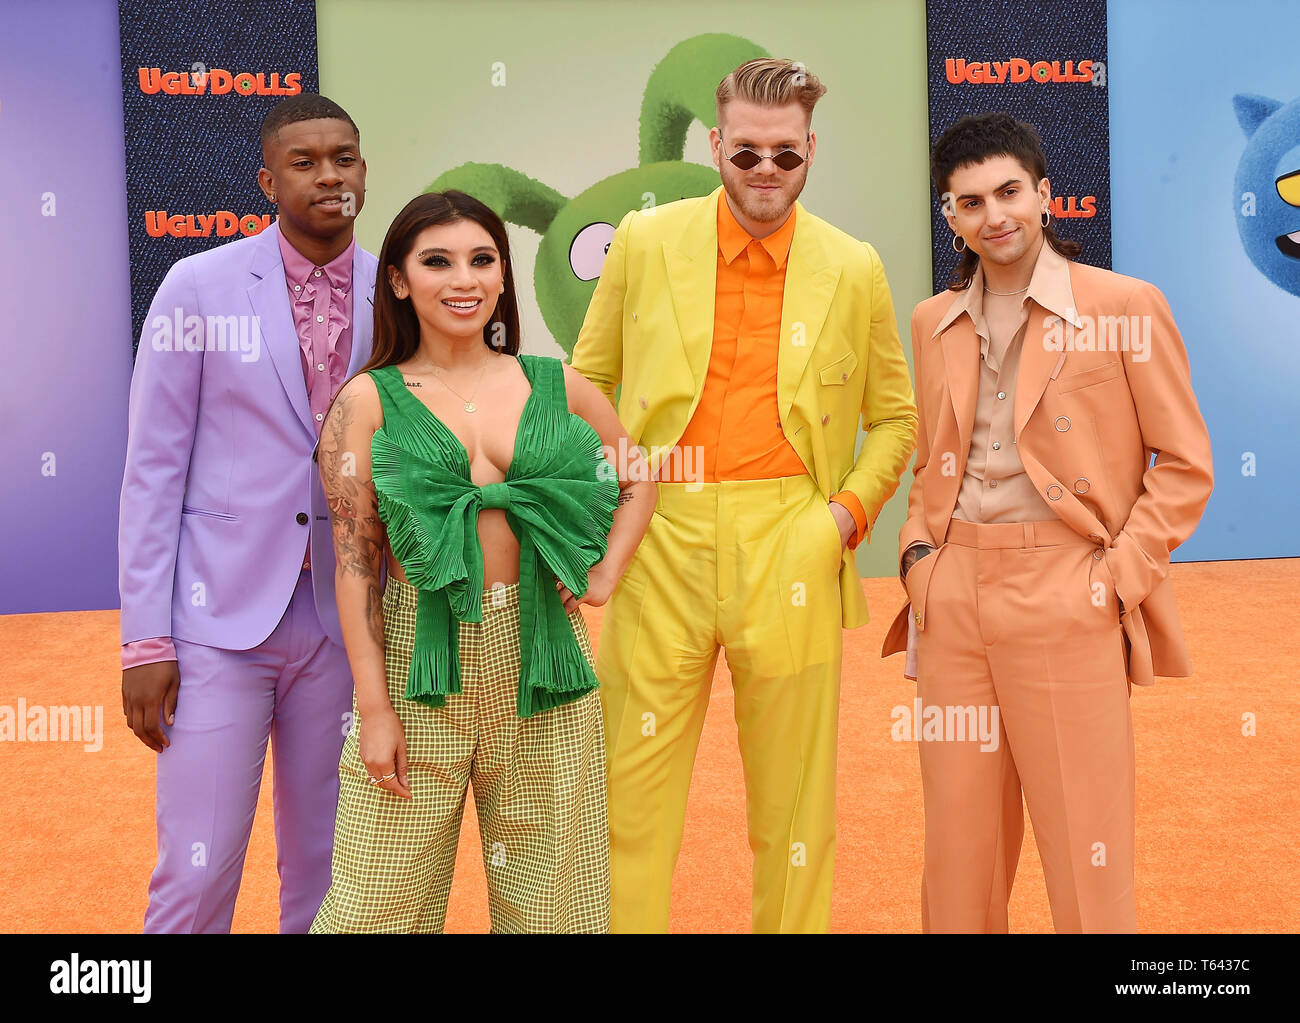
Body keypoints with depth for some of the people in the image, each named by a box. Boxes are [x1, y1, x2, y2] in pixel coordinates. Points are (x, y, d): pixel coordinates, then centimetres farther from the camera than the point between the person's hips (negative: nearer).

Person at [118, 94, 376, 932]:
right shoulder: (199, 287, -2)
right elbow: (154, 468, -2)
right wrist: (145, 638, -6)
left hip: (345, 619, 2)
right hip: (222, 613, -2)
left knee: (327, 865, 11)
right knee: (198, 870, -1)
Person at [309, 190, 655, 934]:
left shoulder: (557, 387, 6)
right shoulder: (370, 400, 0)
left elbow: (641, 479, 21)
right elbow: (356, 565, -3)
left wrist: (606, 575, 6)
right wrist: (374, 707, -8)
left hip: (542, 657, 2)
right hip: (420, 663, -2)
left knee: (548, 895, 11)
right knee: (384, 894, 4)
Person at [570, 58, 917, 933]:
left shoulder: (855, 270, 6)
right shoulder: (644, 242, 5)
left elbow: (895, 416, 13)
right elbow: (587, 384, 13)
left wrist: (851, 513, -1)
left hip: (792, 552, 0)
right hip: (661, 541, 0)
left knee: (795, 794, 9)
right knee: (633, 790, 5)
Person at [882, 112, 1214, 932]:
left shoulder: (1128, 306, -2)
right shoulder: (935, 322, 13)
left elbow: (1185, 465, -1)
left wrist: (1119, 573, -9)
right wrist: (919, 551, 7)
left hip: (1068, 598, -4)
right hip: (953, 601, 5)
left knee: (1084, 849, 2)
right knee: (958, 844, 12)